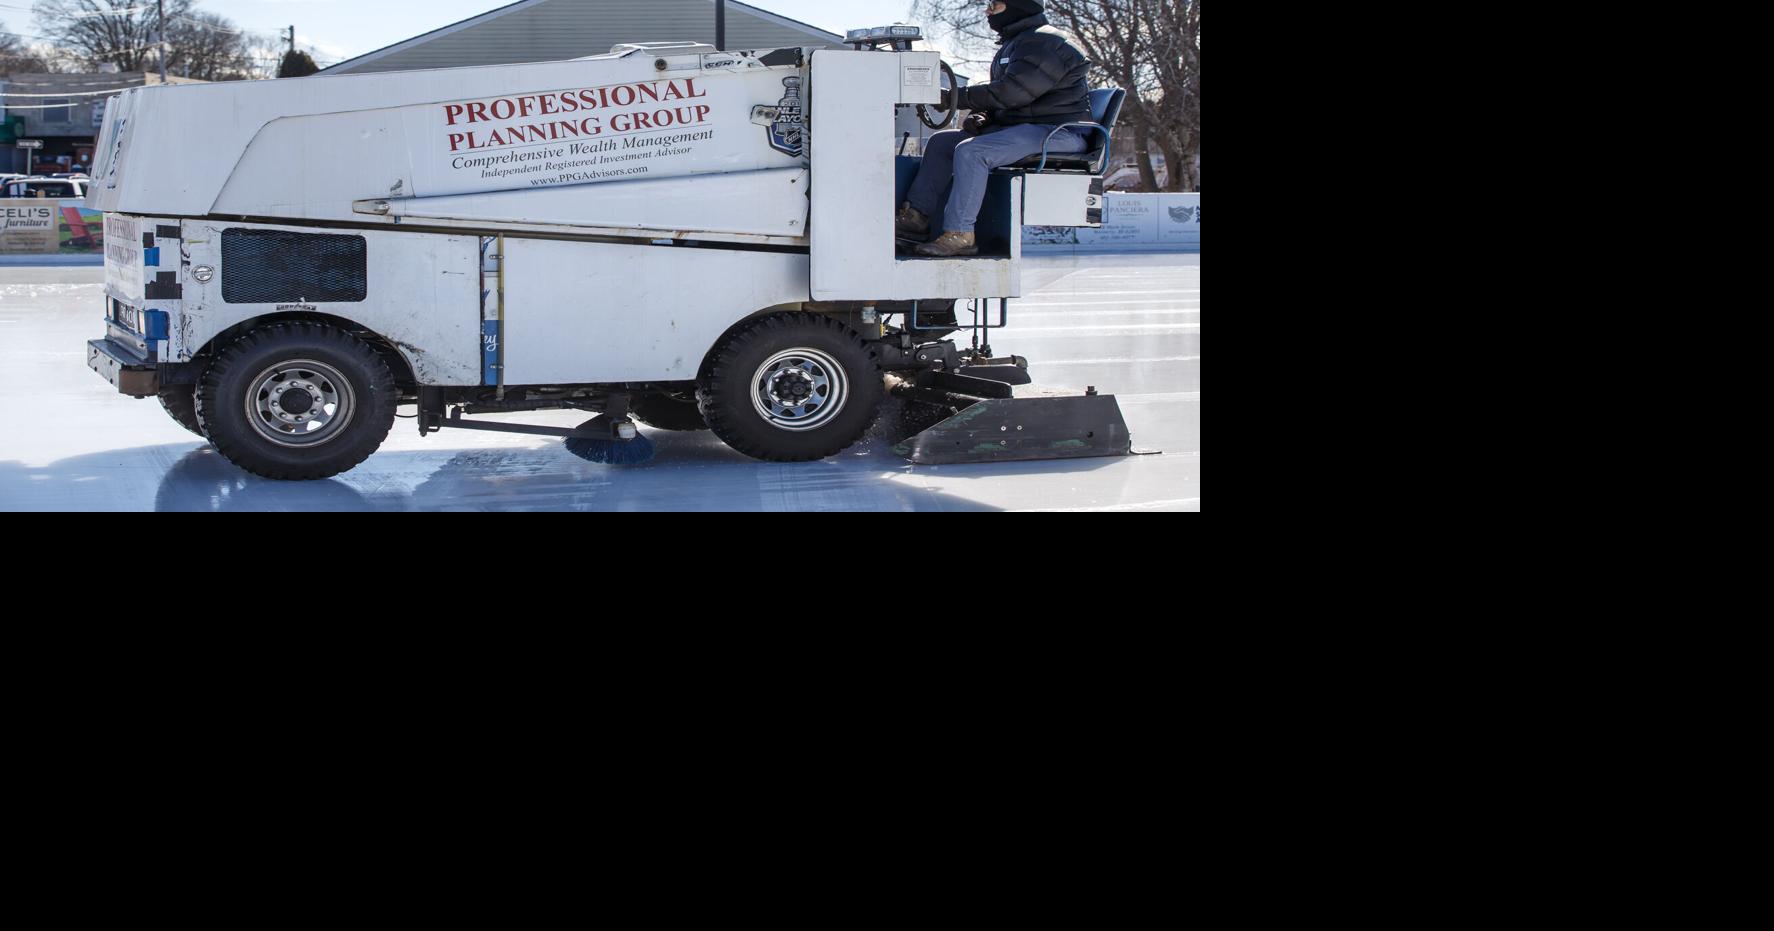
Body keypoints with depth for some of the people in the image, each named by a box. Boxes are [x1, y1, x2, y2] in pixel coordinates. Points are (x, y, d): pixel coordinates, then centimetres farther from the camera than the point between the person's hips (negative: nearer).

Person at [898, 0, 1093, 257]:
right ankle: (916, 217, -3)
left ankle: (959, 235, -30)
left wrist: (954, 98, -19)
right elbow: (1002, 95, 25)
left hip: (1058, 132, -11)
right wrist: (981, 117, 1)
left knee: (971, 151, -29)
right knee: (941, 142, 4)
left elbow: (1011, 93, -22)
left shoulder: (1044, 43, -13)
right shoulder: (1010, 47, 22)